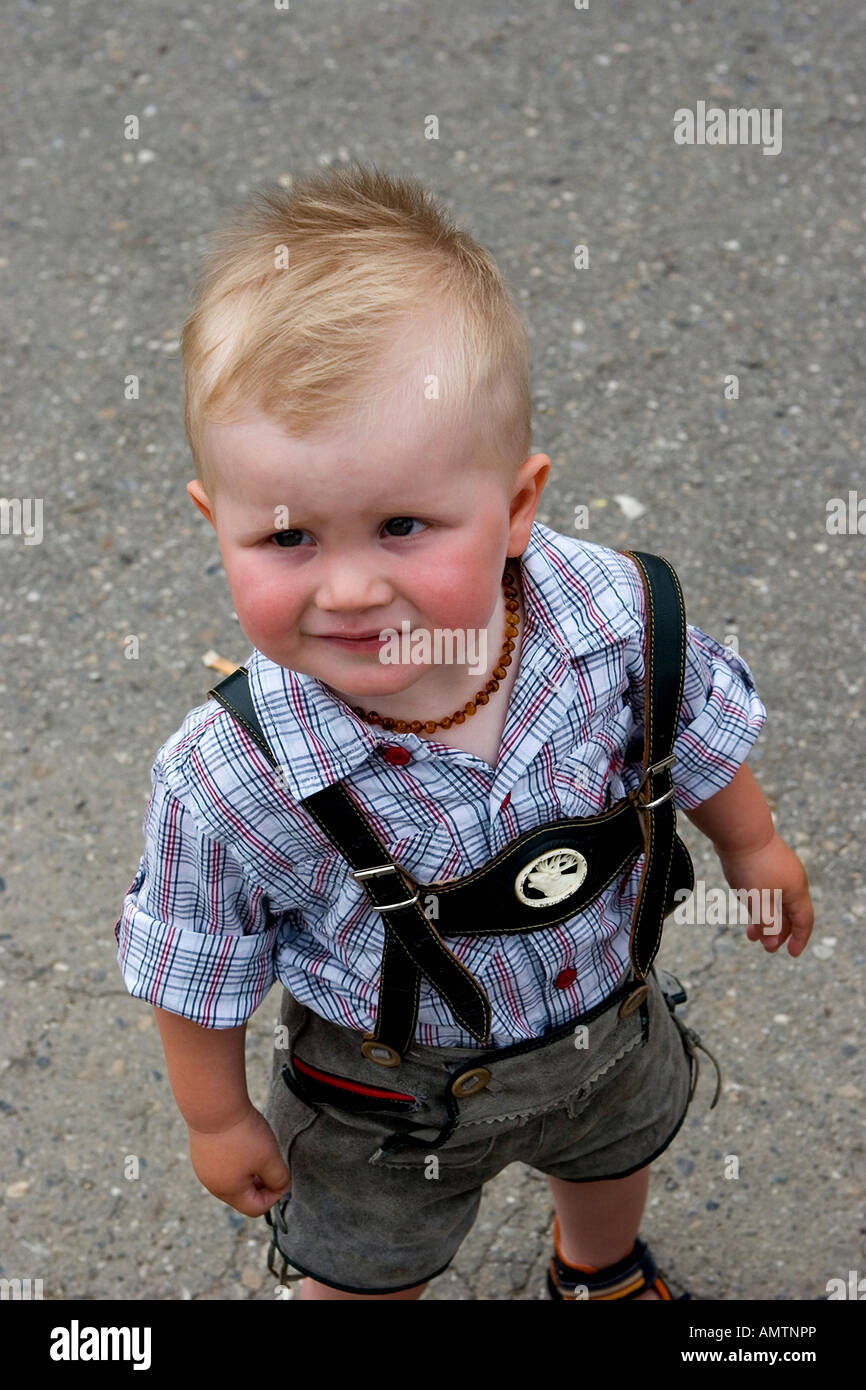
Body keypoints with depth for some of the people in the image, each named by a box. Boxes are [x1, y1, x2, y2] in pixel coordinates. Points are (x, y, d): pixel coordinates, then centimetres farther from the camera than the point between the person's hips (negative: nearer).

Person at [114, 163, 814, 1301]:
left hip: (607, 1022, 4)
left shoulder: (611, 614, -31)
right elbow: (201, 970, -17)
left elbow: (695, 736, -7)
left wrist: (750, 843, 10)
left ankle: (601, 1268, 72)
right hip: (394, 1094, -3)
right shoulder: (228, 783, -37)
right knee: (367, 1268, 25)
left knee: (618, 1152, 36)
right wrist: (217, 1119, -3)